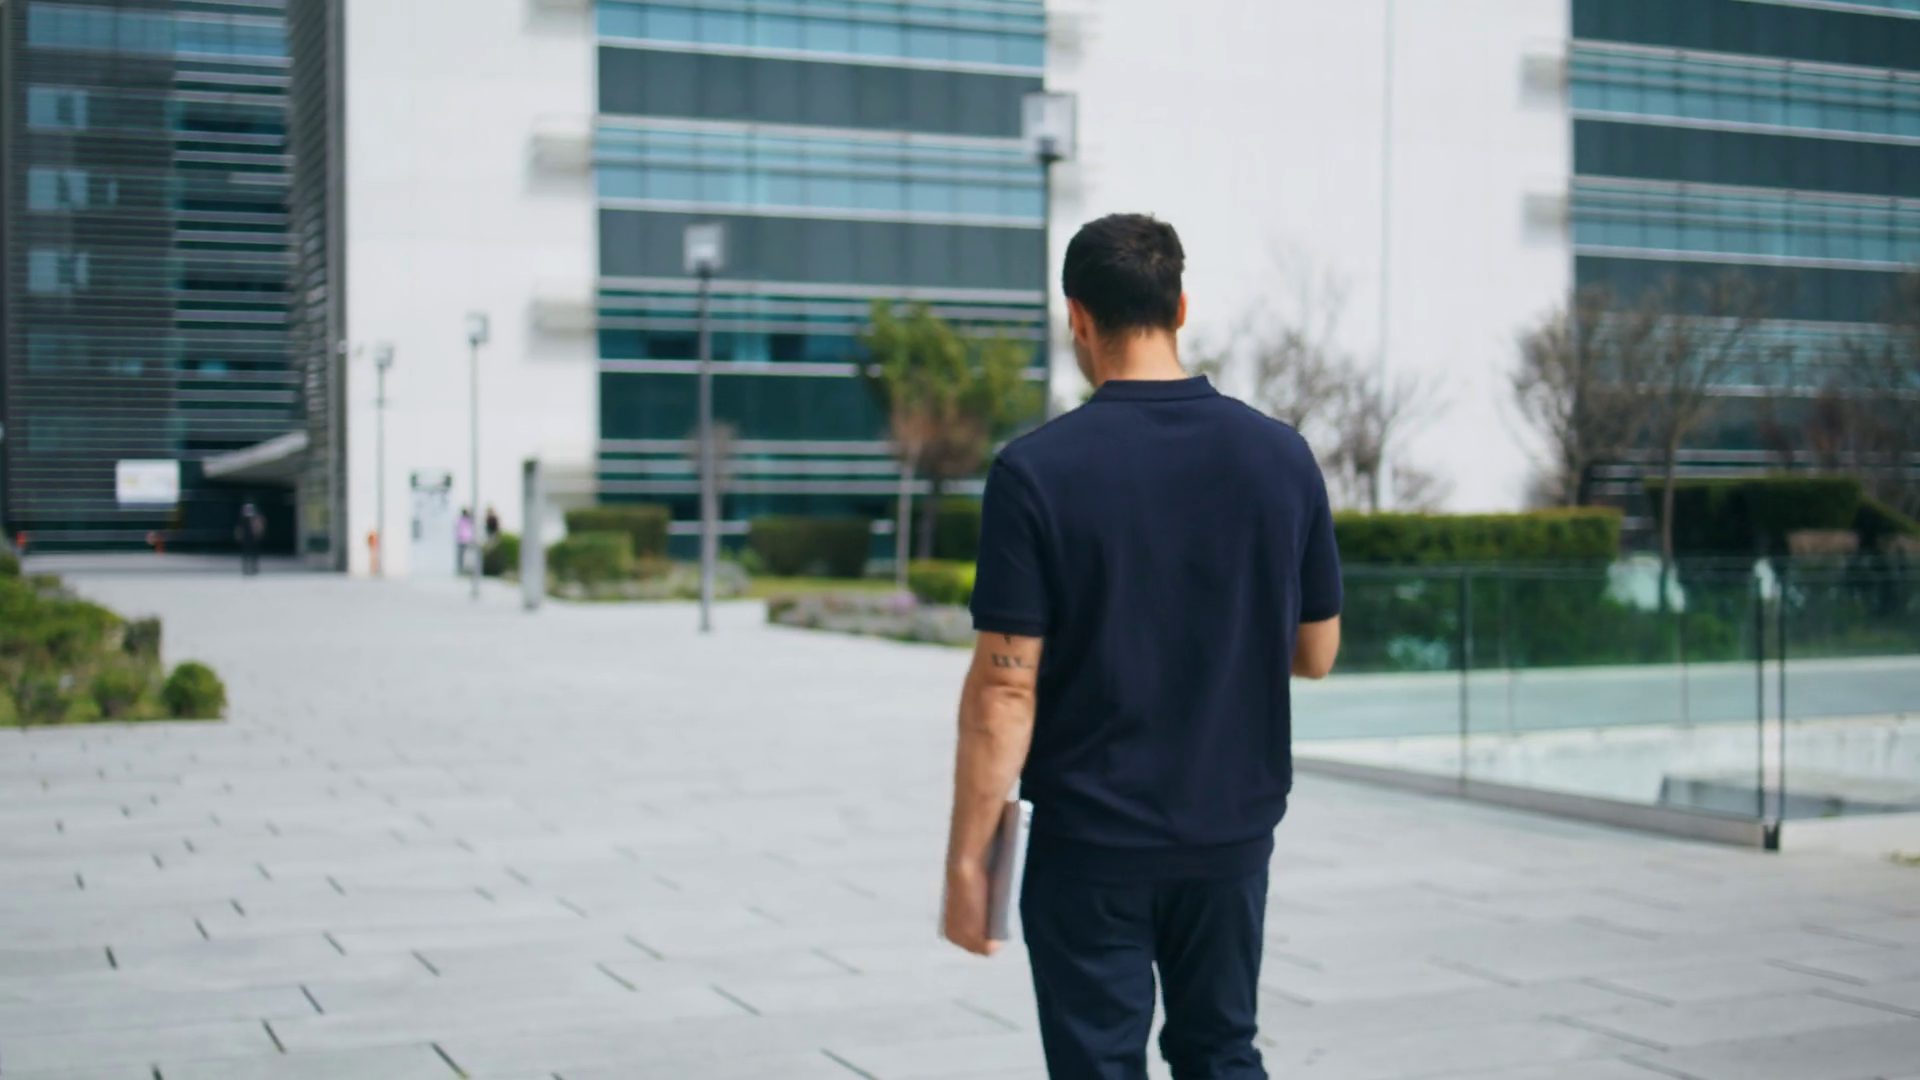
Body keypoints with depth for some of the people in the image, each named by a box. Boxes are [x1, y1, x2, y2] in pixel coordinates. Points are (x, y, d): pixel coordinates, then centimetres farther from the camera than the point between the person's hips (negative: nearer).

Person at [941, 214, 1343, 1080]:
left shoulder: (1038, 471, -14)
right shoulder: (1281, 457, -3)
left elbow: (1005, 691, -15)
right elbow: (1316, 652, 5)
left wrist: (967, 857, -8)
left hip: (1090, 845, -3)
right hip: (1234, 831, 4)